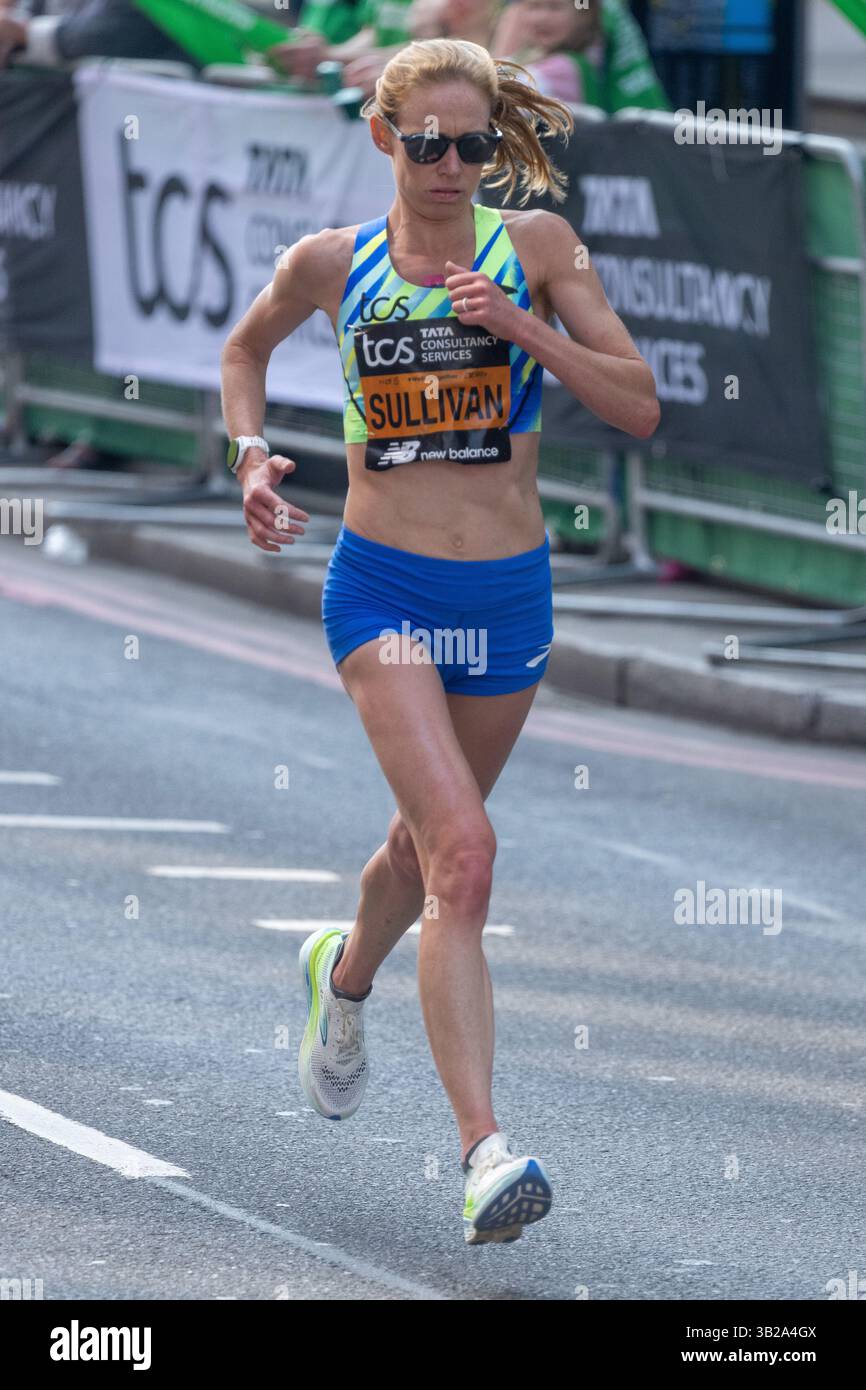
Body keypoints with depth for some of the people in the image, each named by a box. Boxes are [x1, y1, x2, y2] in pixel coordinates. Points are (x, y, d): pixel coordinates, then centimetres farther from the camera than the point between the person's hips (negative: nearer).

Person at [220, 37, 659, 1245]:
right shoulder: (331, 263, -1)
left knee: (432, 845, 21)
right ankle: (485, 1150, -26)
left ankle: (347, 973, 57)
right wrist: (251, 457, 3)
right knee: (463, 851, -20)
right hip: (383, 589, -2)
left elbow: (640, 408, -7)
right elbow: (246, 349, 20)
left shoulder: (536, 242, -3)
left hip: (509, 595, 2)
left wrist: (525, 329, -19)